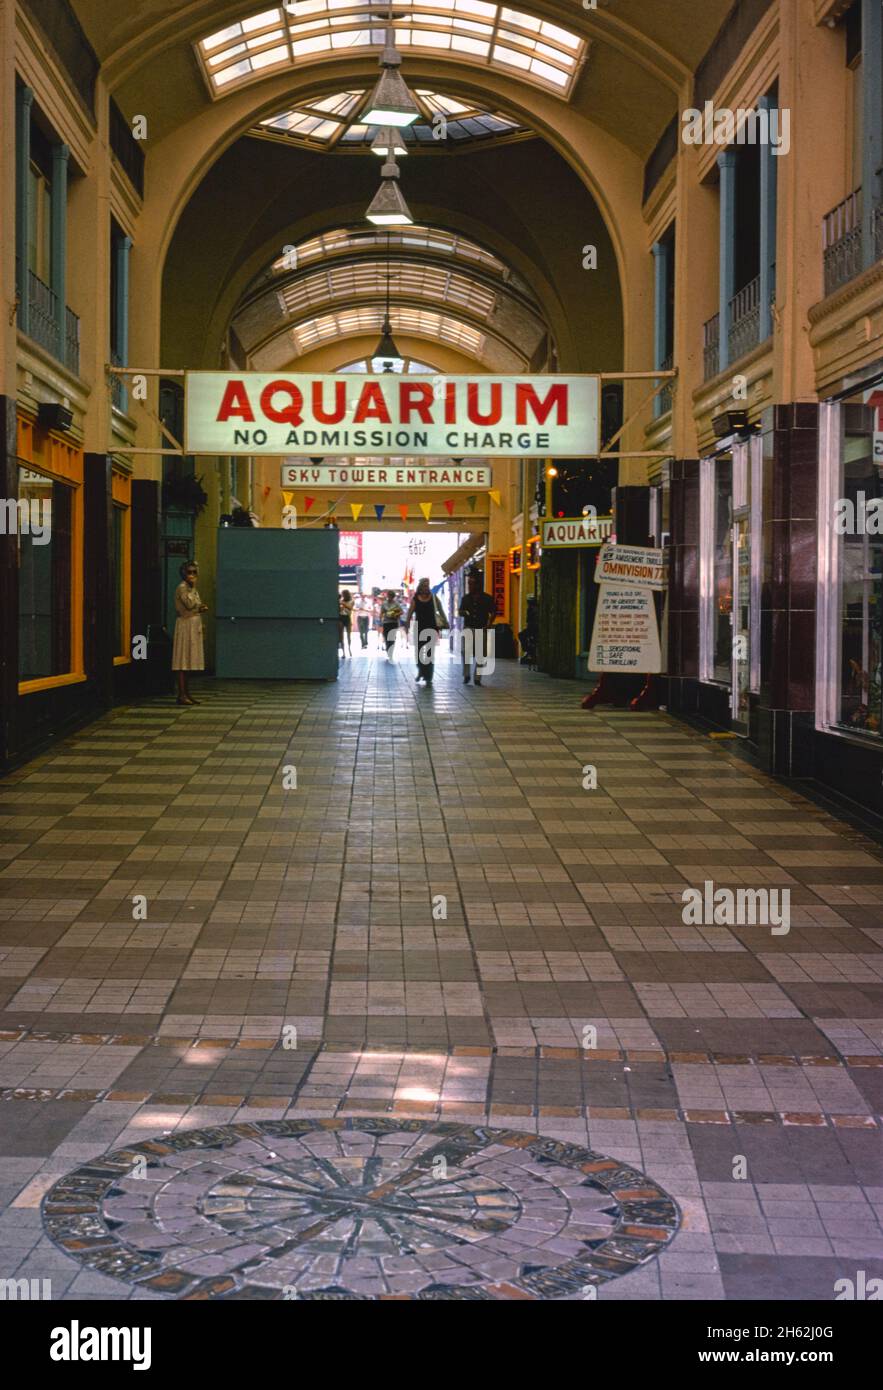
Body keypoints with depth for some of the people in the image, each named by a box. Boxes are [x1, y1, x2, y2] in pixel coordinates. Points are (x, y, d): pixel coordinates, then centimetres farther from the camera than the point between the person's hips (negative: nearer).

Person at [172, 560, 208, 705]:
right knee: (183, 661, -10)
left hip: (194, 626, 10)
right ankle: (182, 694, -11)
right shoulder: (182, 588, -11)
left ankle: (186, 693, 13)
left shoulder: (190, 588, 17)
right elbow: (189, 604, -22)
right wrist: (193, 587, -10)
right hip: (185, 624, -9)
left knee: (187, 661, 10)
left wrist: (201, 608, 2)